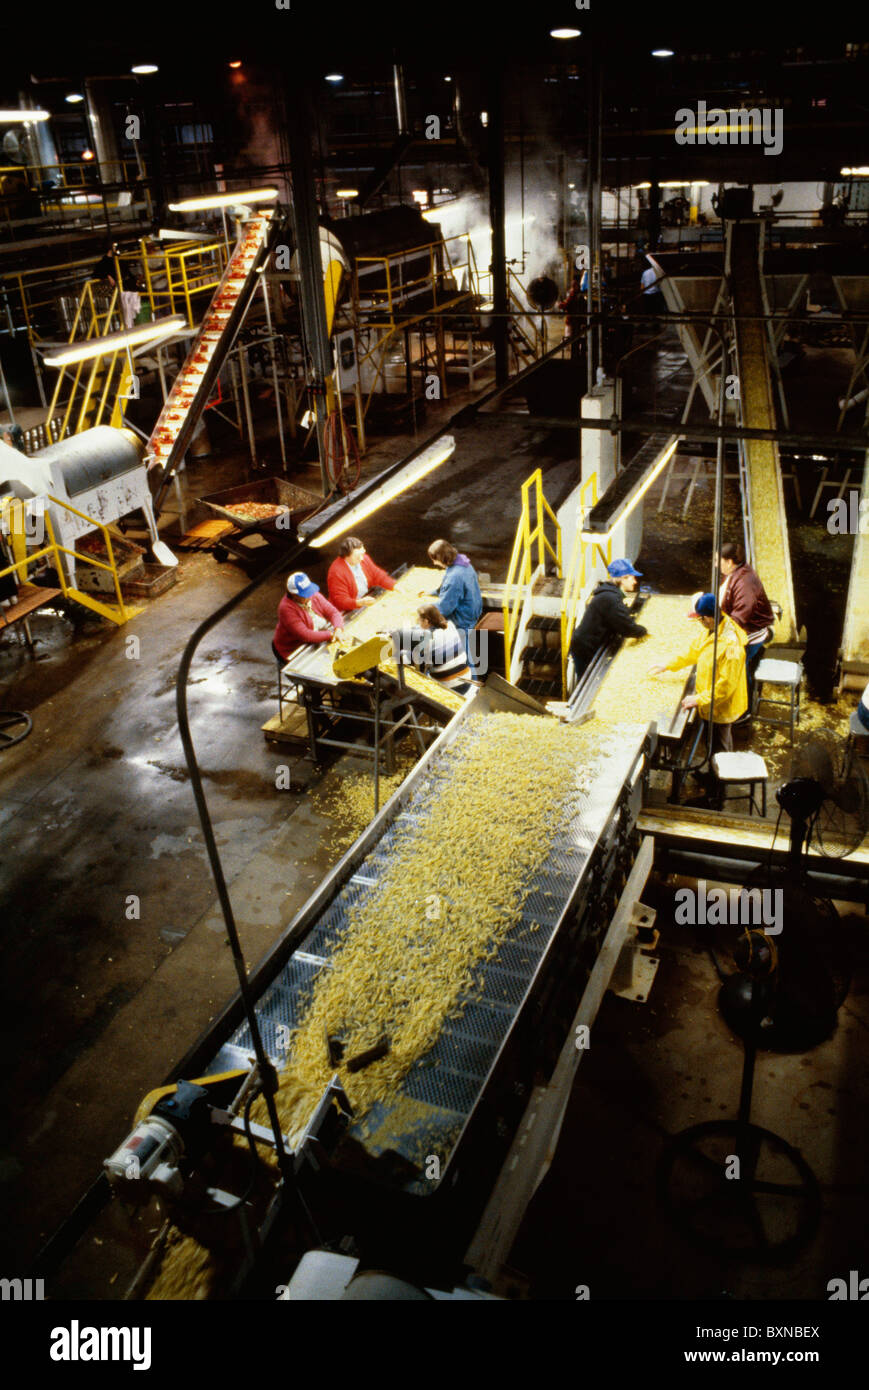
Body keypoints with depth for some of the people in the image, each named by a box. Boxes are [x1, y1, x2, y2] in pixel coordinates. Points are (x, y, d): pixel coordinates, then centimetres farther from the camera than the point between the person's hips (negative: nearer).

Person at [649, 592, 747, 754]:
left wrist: (699, 700, -23)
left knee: (719, 751, 10)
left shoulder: (731, 645, -34)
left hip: (721, 706, -8)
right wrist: (666, 667, 15)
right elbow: (693, 651, 13)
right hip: (709, 701, 9)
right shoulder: (708, 630, -6)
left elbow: (726, 685, -29)